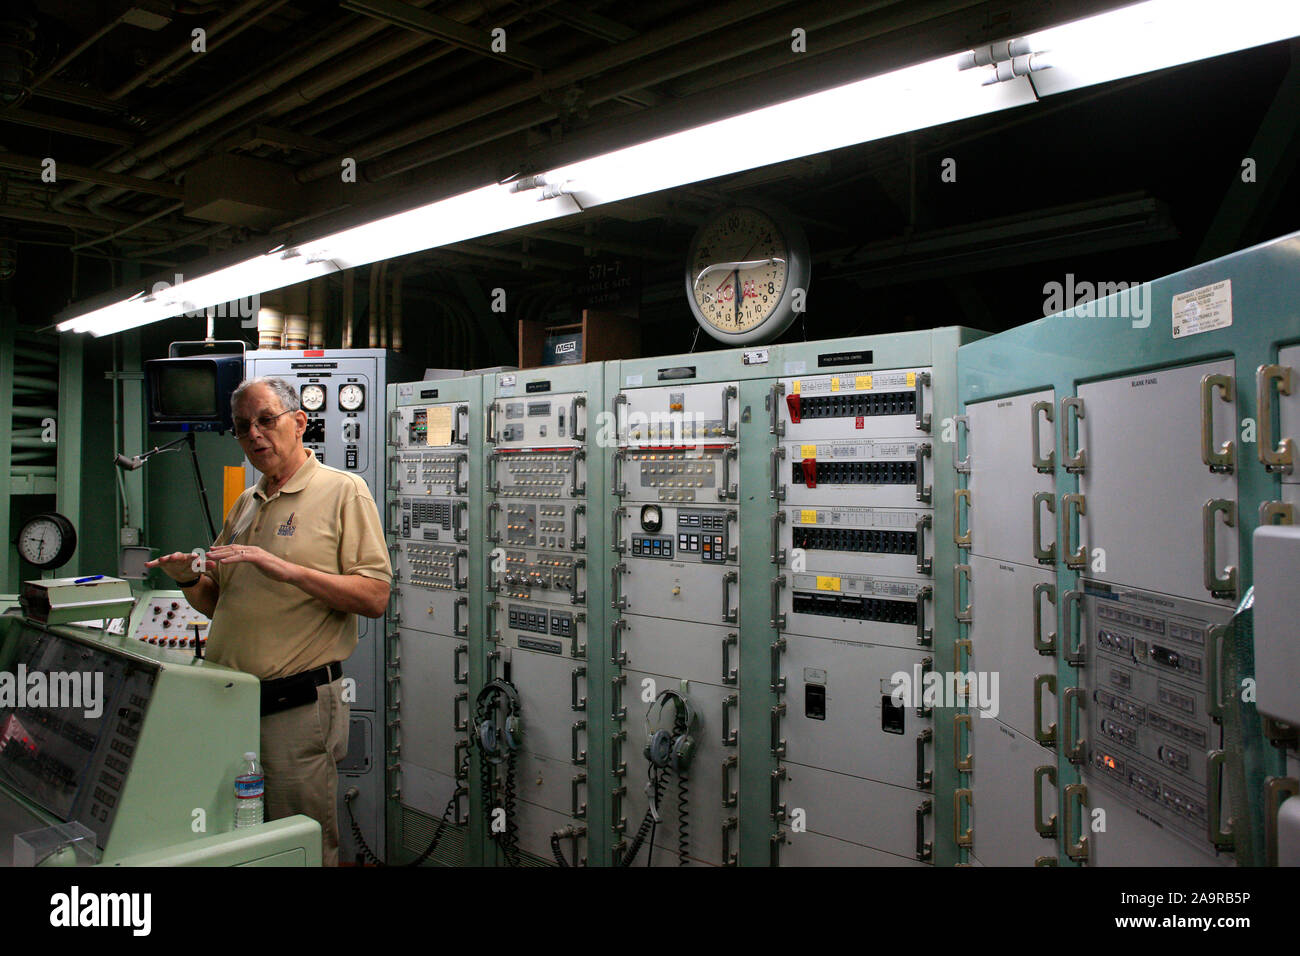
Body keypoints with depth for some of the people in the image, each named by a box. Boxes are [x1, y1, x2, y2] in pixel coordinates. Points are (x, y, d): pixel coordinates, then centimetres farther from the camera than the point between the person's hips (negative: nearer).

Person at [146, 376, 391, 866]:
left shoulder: (343, 491, -5)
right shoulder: (245, 503, 16)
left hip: (298, 705, -6)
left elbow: (374, 596, -14)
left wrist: (286, 569, -22)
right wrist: (189, 579, 0)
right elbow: (219, 603, 21)